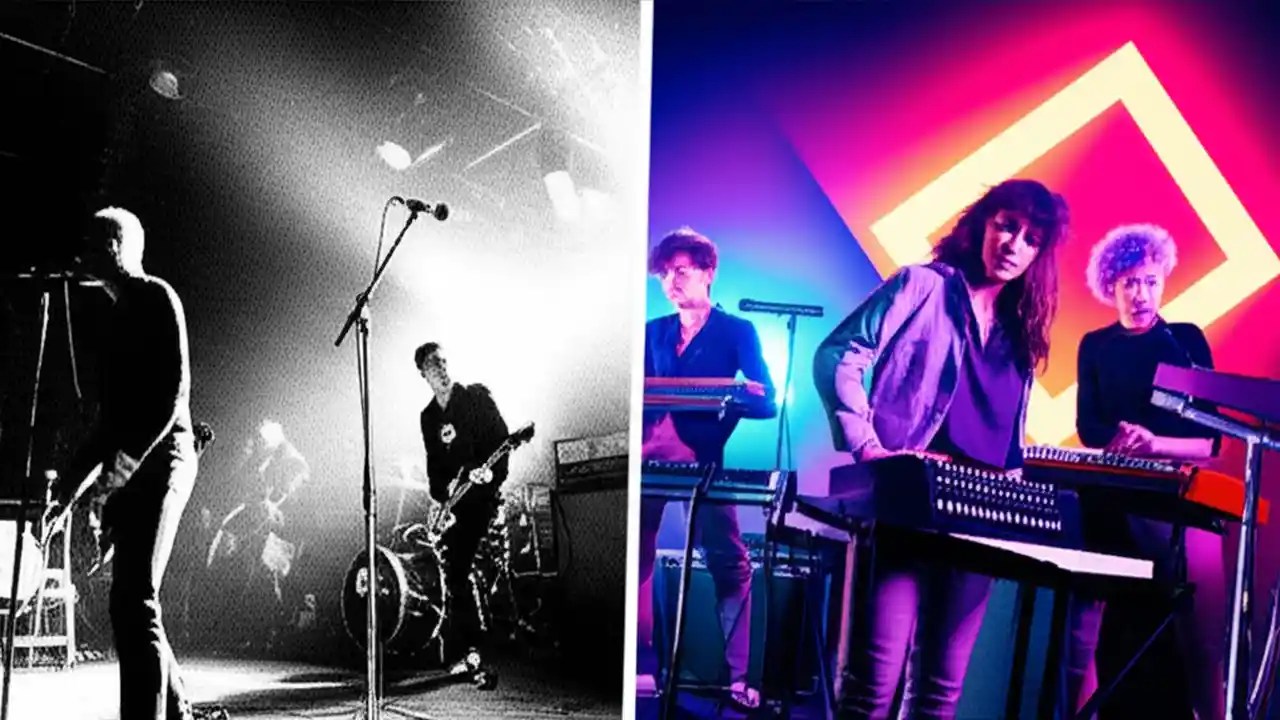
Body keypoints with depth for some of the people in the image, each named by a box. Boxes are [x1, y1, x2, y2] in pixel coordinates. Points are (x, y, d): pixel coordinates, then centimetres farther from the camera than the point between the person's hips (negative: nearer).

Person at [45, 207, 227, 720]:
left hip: (157, 461, -9)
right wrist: (76, 479, 19)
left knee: (134, 603, -13)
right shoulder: (122, 311, 22)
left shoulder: (155, 298, -4)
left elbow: (173, 393, -15)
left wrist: (113, 472, -19)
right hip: (129, 470, 9)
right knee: (131, 605, 10)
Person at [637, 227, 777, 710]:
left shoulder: (737, 331, 6)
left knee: (729, 562, -8)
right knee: (635, 553, 2)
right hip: (648, 448, 4)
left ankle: (738, 678, -3)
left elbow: (766, 402, -4)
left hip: (701, 453, -4)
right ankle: (641, 665, 12)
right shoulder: (654, 331, 19)